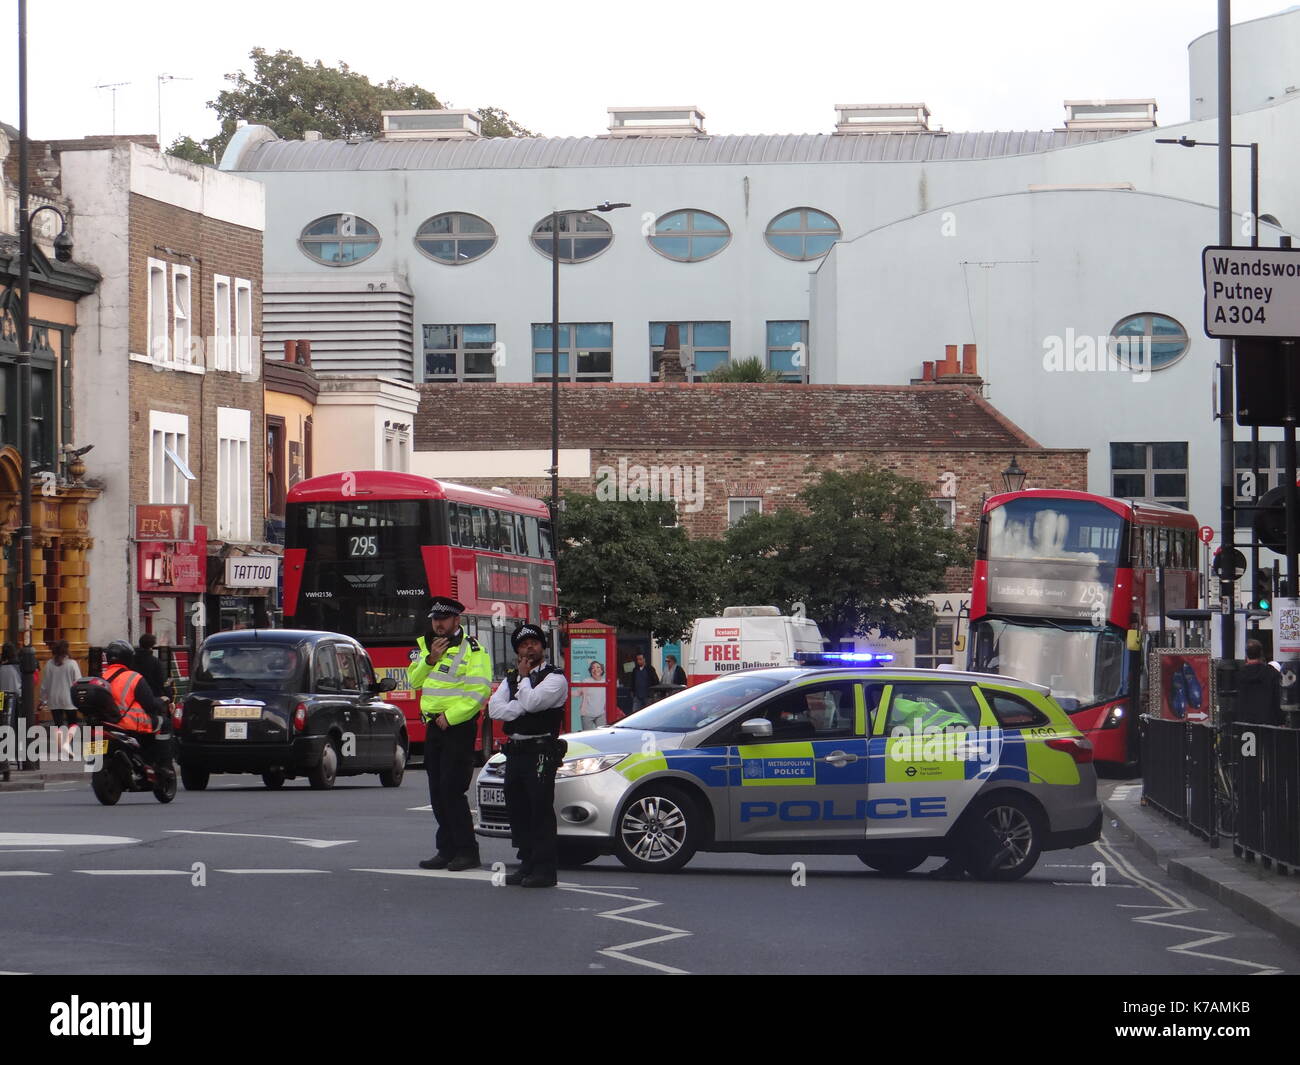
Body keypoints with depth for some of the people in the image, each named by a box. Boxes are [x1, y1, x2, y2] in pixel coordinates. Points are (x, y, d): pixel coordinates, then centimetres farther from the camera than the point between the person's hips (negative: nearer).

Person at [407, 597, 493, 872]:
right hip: (433, 726, 8)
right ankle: (446, 850, 15)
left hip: (459, 727, -8)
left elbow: (479, 691, -17)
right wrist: (430, 659, -8)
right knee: (438, 792, 9)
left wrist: (450, 717, -19)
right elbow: (413, 682, 8)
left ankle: (467, 851, -7)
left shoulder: (472, 650, -9)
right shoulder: (425, 646, 14)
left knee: (452, 790, -12)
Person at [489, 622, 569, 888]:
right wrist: (522, 709, -10)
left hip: (541, 753, -7)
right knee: (517, 810, 9)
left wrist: (524, 677, -2)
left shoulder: (555, 679, -2)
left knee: (541, 810, -9)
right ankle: (527, 864, 16)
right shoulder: (510, 679, 19)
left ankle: (544, 870, -8)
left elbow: (532, 702, -19)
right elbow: (495, 709, 3)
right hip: (515, 752, 7)